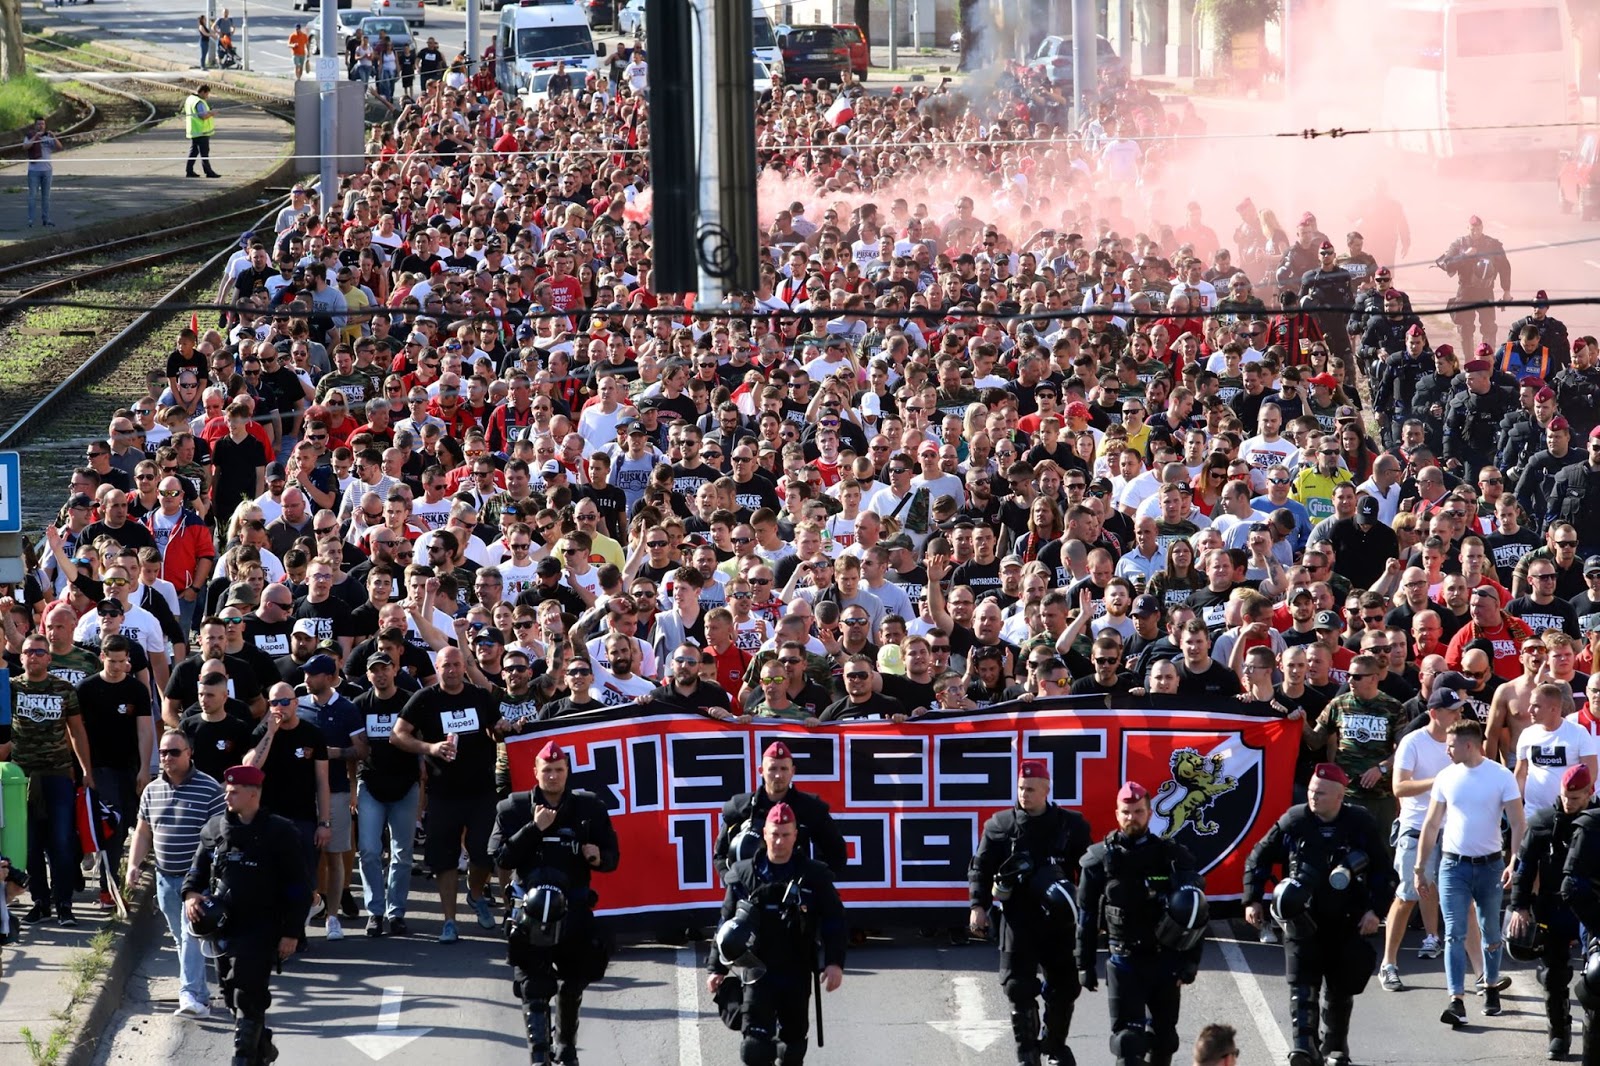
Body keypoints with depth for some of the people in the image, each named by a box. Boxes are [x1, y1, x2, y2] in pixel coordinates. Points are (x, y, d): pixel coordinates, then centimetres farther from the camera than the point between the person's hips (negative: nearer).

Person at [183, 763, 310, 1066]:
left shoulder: (279, 832, -8)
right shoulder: (215, 828, 7)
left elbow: (298, 886, -5)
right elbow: (199, 867, 19)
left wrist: (291, 932, -8)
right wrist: (191, 894, -3)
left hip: (261, 928, -6)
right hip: (223, 926, 6)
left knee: (247, 994, -13)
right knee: (231, 994, 12)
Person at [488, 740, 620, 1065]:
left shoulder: (589, 808, 4)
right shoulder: (514, 809, -1)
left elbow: (612, 856, 6)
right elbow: (501, 858, -10)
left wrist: (599, 857, -17)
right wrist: (534, 829, -19)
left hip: (574, 907, 3)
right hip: (530, 905, -3)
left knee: (573, 984, 15)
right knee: (533, 987, -12)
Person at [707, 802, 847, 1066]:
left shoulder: (813, 875, 0)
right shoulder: (744, 875, 1)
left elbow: (834, 921, 0)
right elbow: (727, 924, 8)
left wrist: (835, 962, -12)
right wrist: (718, 968, 7)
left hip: (797, 977, 1)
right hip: (757, 975, -1)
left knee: (793, 1045, 12)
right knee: (756, 1044, -11)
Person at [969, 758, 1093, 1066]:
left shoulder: (1072, 825, 3)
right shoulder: (1000, 825, 2)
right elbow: (980, 868, 5)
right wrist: (979, 905, -7)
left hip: (1059, 919, 1)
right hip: (1018, 919, -1)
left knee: (1065, 986, 8)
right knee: (1019, 987, -7)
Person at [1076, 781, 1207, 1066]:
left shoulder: (1173, 856, 0)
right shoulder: (1101, 860, -1)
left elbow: (1194, 915, 1)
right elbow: (1086, 917, 3)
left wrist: (1191, 962, -4)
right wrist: (1085, 965, 2)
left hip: (1165, 962, 2)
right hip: (1124, 962, -2)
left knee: (1164, 1037, 14)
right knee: (1127, 1038, -9)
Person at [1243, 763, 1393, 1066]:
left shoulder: (1361, 825, -6)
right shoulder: (1294, 822, -4)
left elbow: (1383, 870, 2)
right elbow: (1259, 858, 7)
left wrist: (1375, 910, -7)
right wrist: (1252, 900, 3)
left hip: (1345, 921, 0)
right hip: (1302, 919, 0)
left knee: (1340, 987, 10)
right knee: (1302, 984, -14)